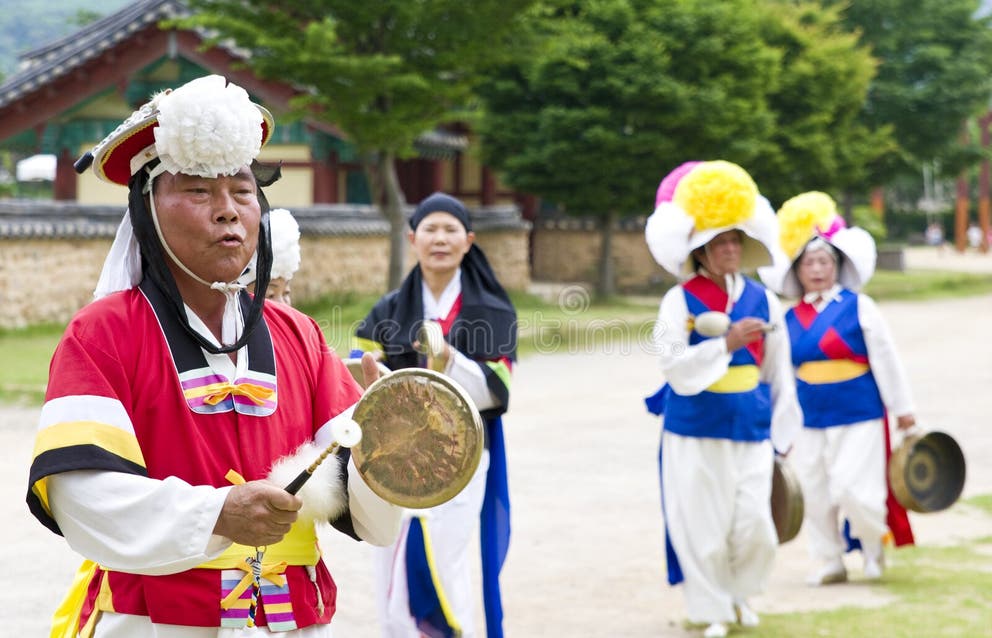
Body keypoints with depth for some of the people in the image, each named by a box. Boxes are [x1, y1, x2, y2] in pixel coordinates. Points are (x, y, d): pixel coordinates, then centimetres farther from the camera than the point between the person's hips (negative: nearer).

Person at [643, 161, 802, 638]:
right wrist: (726, 344, -24)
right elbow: (673, 364, -17)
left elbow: (778, 370, 11)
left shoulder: (761, 300, 5)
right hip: (696, 427, -3)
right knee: (703, 523, 3)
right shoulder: (680, 301, -6)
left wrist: (784, 429, 12)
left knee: (754, 522, -3)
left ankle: (739, 593, 25)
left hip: (750, 424, 3)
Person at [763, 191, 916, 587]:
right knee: (815, 494, 5)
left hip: (858, 416, -4)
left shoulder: (858, 307, -5)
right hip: (810, 420, 4)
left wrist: (902, 409, -1)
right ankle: (828, 563, 20)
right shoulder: (790, 320, 8)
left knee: (853, 489, -9)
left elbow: (885, 359, -2)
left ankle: (874, 543, 19)